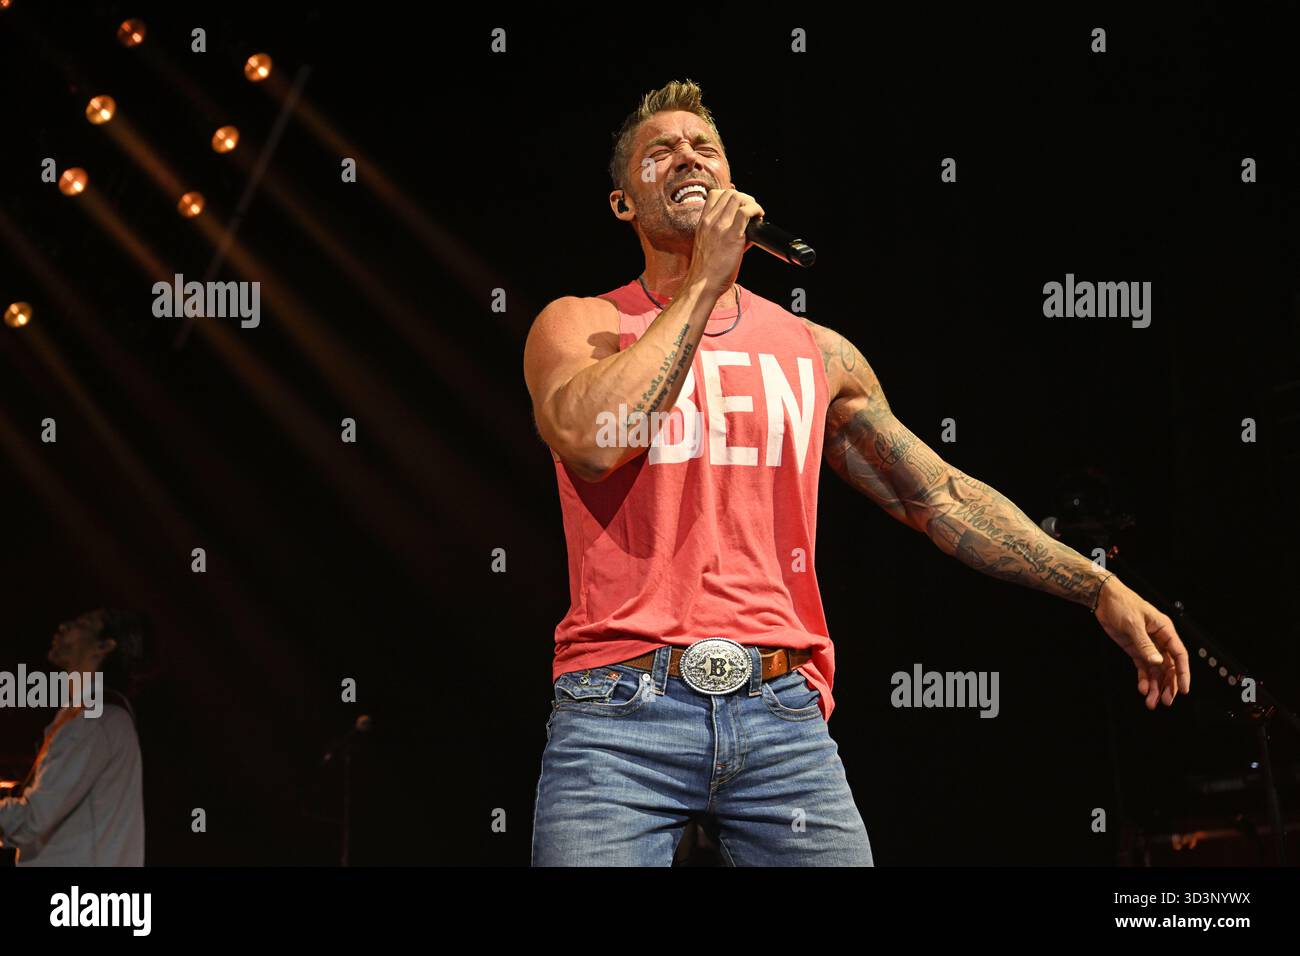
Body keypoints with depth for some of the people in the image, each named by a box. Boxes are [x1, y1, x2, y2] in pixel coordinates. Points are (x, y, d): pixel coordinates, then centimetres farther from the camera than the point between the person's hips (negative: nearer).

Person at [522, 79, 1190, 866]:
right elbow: (590, 440, -15)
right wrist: (703, 280, -7)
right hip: (622, 712, -3)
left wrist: (1101, 590, 13)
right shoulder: (580, 326, 7)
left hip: (782, 717, 3)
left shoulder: (817, 354, 17)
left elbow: (938, 494, 20)